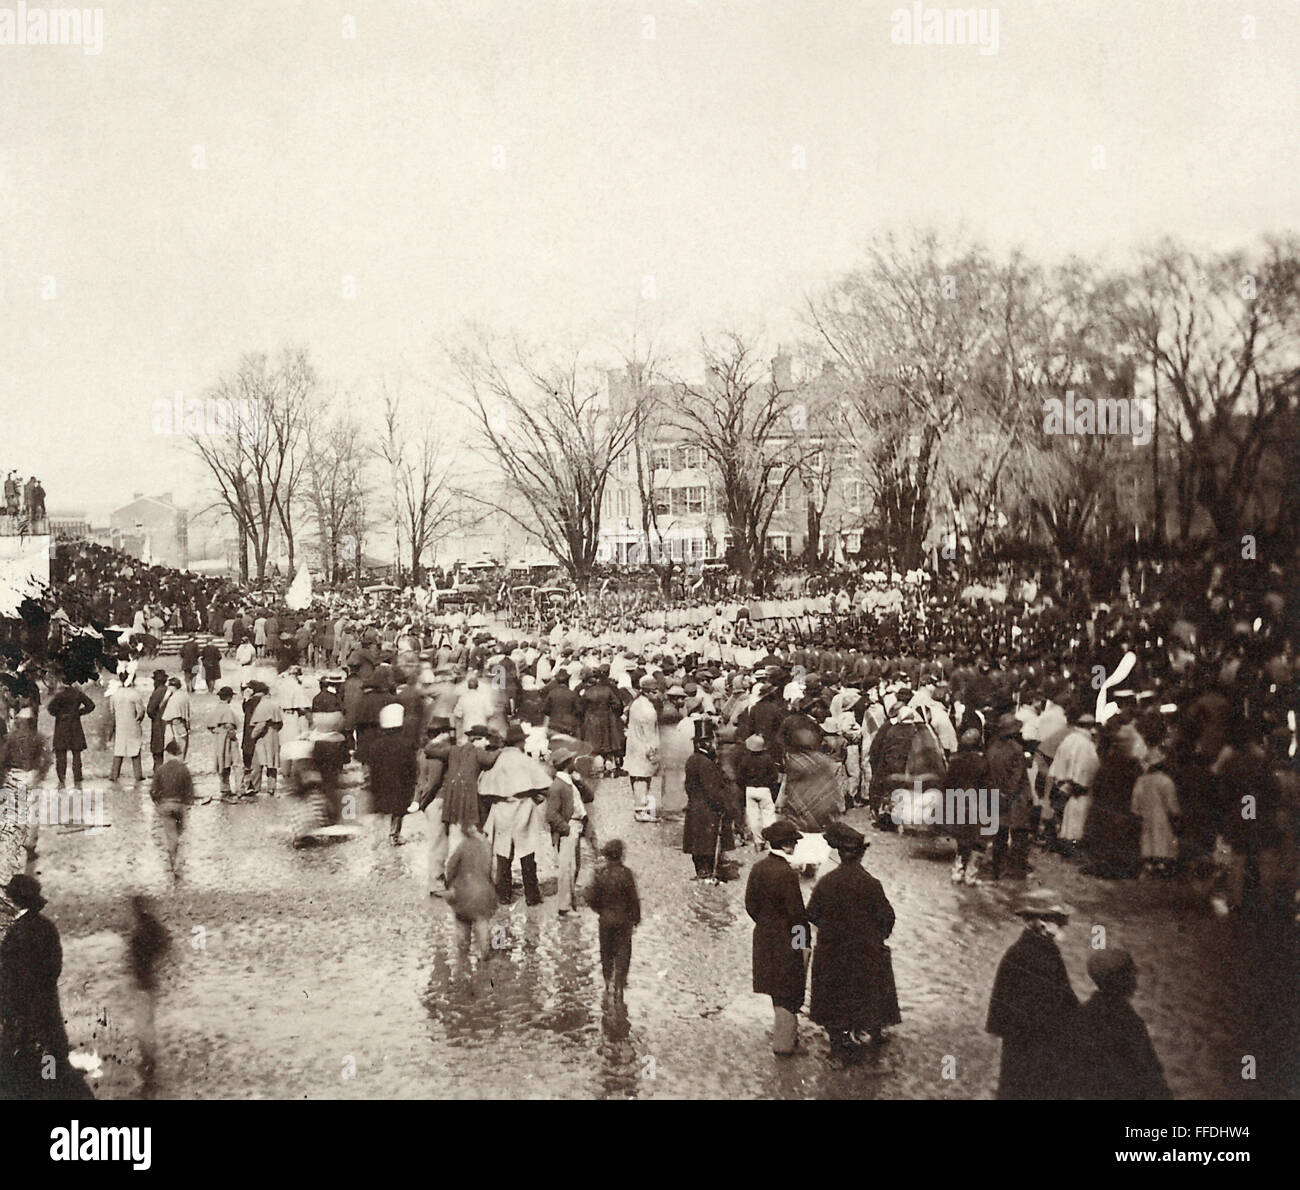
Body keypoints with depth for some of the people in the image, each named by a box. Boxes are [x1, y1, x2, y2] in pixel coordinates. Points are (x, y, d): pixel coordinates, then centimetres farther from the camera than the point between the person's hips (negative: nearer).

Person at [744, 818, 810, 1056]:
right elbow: (797, 912, -20)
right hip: (787, 941, -7)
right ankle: (784, 1043, 15)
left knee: (778, 991, 22)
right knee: (788, 993, 7)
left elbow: (751, 905, 5)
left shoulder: (758, 869, -3)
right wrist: (805, 941, -10)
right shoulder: (787, 874, -24)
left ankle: (787, 1034, 36)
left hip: (764, 937, 7)